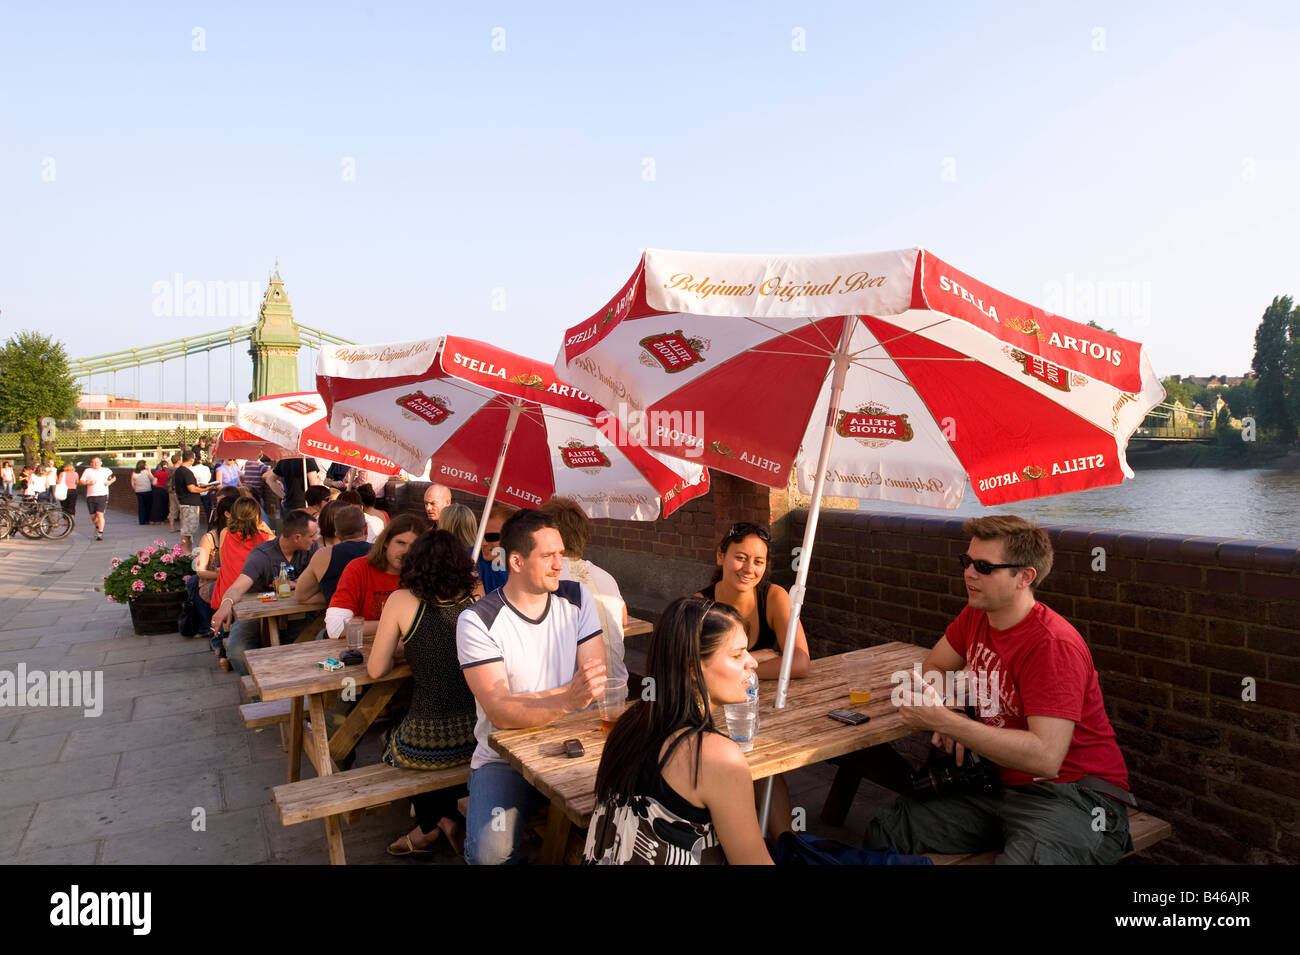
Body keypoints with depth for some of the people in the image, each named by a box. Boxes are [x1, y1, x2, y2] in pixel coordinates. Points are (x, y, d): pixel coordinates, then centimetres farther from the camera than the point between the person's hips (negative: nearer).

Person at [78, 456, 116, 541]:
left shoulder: (106, 470, 10)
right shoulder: (88, 471, 9)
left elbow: (113, 478, 23)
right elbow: (81, 481, 5)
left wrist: (109, 482, 2)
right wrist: (88, 483, -14)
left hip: (102, 495, -2)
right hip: (90, 496, 2)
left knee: (100, 514, -14)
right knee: (93, 516, 9)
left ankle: (100, 533, -11)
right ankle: (97, 527, 39)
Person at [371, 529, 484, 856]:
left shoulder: (403, 601, -7)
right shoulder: (476, 599, 1)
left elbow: (376, 670, 1)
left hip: (427, 748, -4)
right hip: (477, 738, 4)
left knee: (391, 742, 33)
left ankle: (442, 820, 33)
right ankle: (428, 828, 37)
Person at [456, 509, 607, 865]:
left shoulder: (577, 599, 0)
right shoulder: (477, 621, -12)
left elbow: (597, 681, -5)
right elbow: (500, 712, -20)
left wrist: (525, 700, -18)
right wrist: (567, 701, -38)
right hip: (505, 758, -3)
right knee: (489, 853, -26)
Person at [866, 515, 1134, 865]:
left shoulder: (1054, 645, -22)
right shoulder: (975, 616, 3)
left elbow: (1045, 756, -29)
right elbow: (934, 666, 20)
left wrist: (945, 721, -29)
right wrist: (949, 714, -2)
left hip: (1074, 793, -7)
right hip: (1003, 783, 7)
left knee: (1021, 858, -38)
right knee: (885, 830, -9)